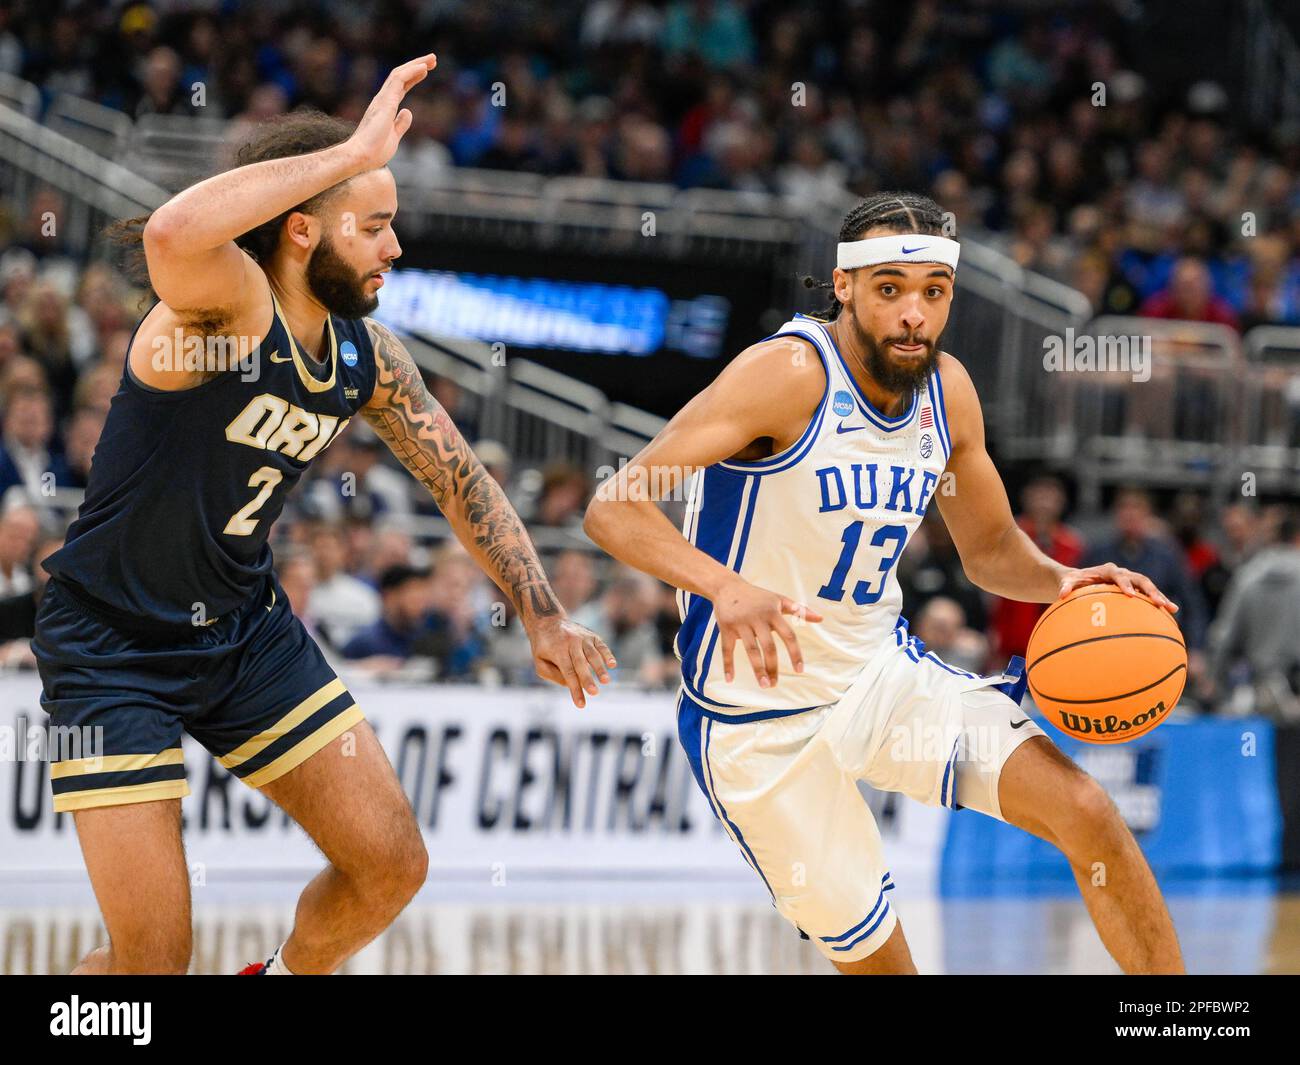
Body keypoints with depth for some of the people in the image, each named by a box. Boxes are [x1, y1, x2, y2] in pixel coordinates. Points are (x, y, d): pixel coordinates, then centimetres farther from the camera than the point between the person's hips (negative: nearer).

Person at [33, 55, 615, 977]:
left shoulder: (368, 357, -1)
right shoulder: (230, 302, -24)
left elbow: (462, 481, 13)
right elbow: (175, 232, -49)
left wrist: (544, 616, 6)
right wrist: (355, 151, -42)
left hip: (249, 630, 7)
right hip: (114, 649, -7)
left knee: (392, 866, 5)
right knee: (154, 961, -10)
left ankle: (287, 977, 34)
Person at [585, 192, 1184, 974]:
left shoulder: (947, 390, -1)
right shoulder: (790, 374, -21)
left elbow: (990, 547, 16)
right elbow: (613, 506, -28)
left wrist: (1060, 581, -7)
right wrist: (727, 588, -45)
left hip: (885, 671, 5)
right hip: (762, 719, -5)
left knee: (1087, 813, -11)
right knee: (873, 953, -1)